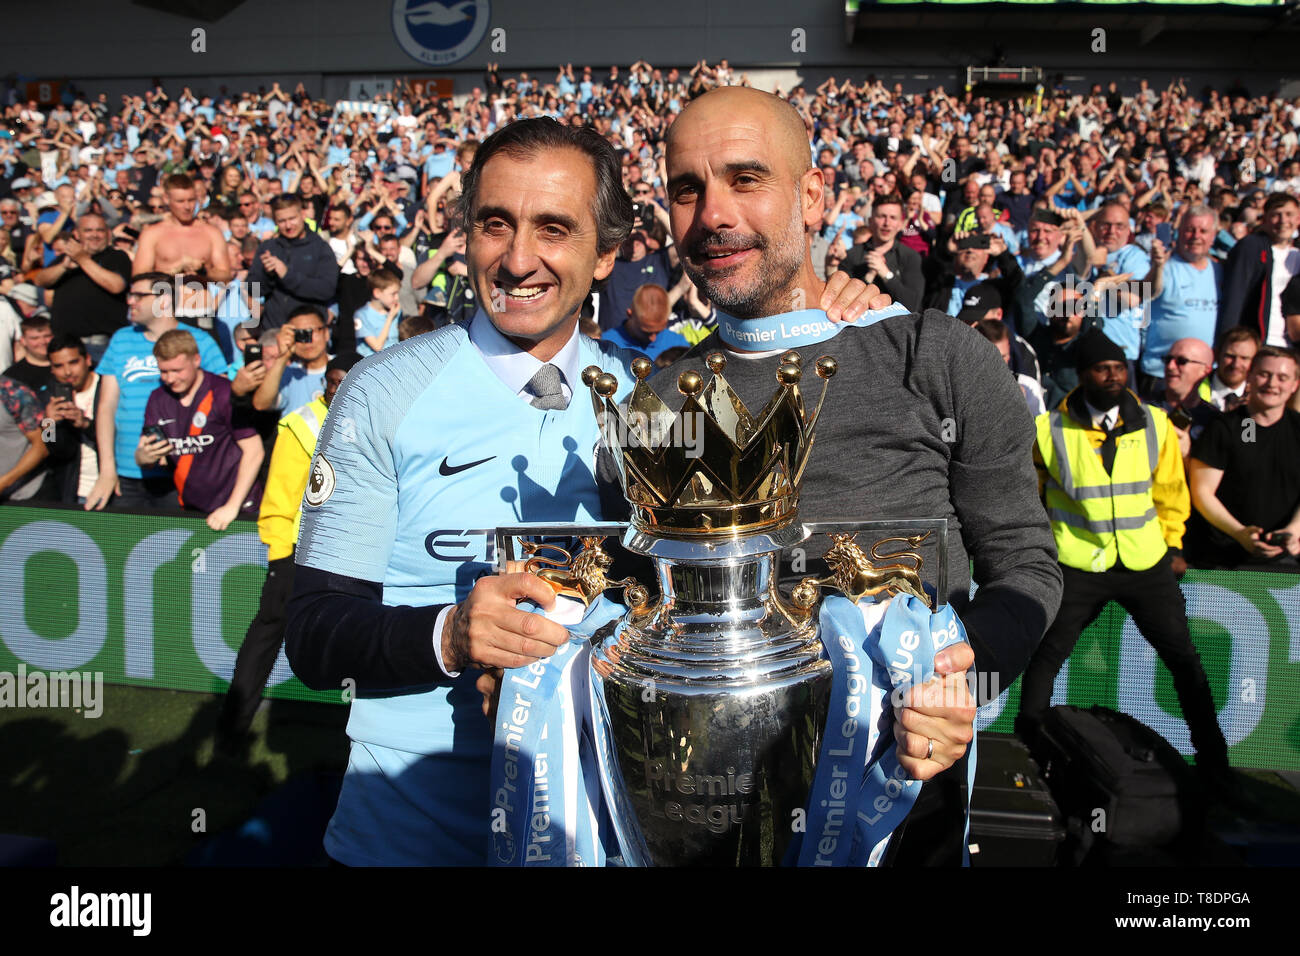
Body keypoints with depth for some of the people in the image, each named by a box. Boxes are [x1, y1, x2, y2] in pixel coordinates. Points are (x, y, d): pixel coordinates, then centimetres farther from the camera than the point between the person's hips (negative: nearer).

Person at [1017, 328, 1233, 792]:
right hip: (1078, 564, -2)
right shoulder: (1049, 429, -7)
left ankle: (1213, 758, 24)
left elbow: (1170, 491, 13)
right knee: (1045, 658, 2)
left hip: (1146, 562, 2)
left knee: (1183, 657, 9)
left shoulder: (1155, 424, 1)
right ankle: (1026, 751, 18)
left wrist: (1173, 545, 13)